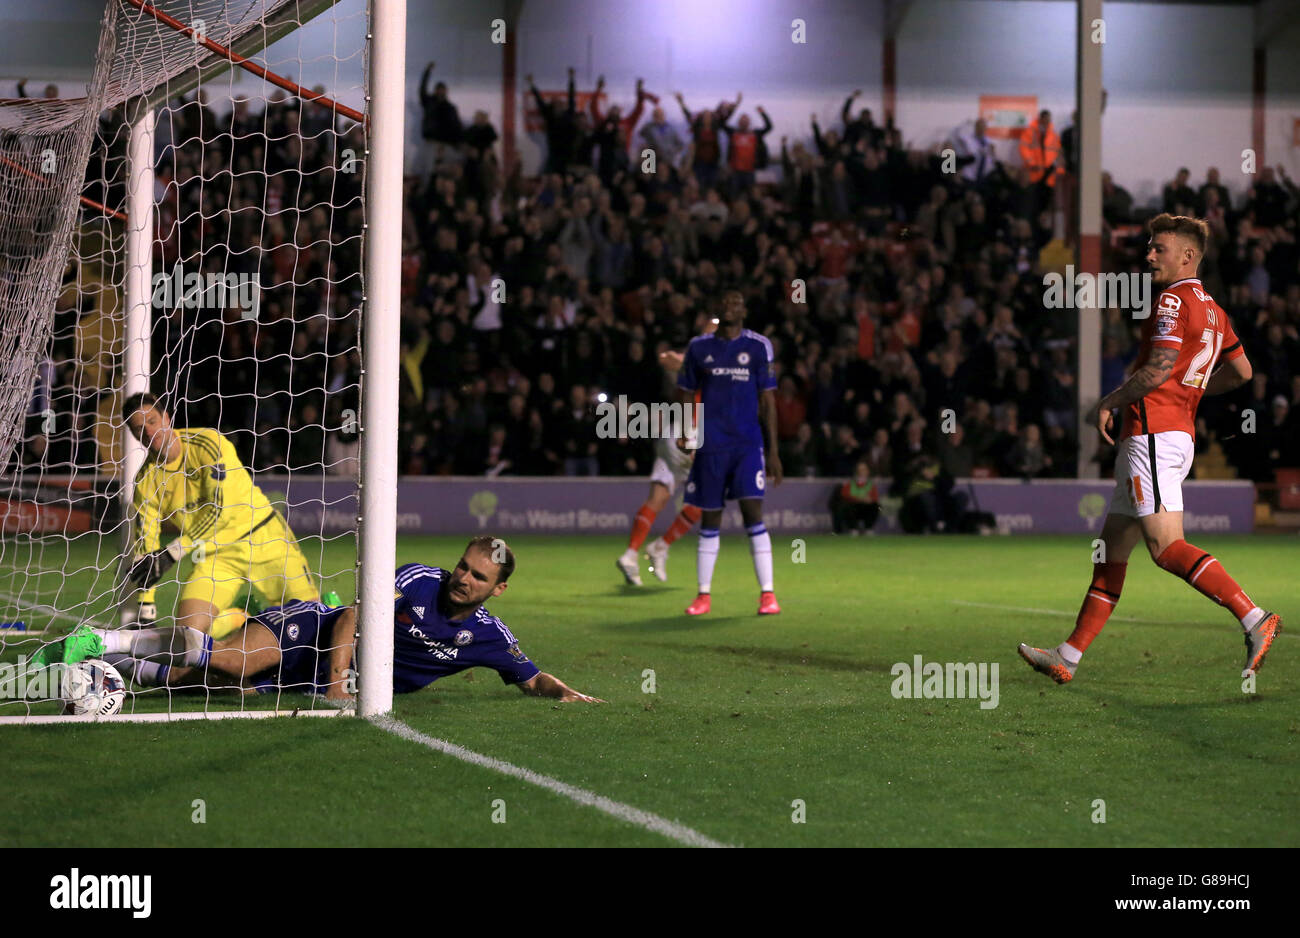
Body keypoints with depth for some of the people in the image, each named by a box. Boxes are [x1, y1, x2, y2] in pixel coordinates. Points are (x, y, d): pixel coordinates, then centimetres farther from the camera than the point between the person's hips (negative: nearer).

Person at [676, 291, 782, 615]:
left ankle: (767, 594, -10)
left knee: (753, 514, -12)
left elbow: (768, 401, 4)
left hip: (748, 443, -2)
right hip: (710, 445, 2)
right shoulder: (699, 347, 8)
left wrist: (773, 451, 1)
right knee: (710, 521, 5)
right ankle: (703, 595, 12)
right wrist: (683, 433, -1)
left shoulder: (758, 346, 4)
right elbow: (686, 394, 14)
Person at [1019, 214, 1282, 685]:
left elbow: (1159, 368, -19)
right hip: (1179, 432, 10)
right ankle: (1068, 657, 12)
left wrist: (1108, 402, -8)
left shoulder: (1174, 301, -9)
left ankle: (1254, 618, -24)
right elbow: (1242, 371, 26)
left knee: (1165, 546, -19)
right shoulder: (1212, 310, 19)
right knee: (1112, 548, 10)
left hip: (1153, 434, -10)